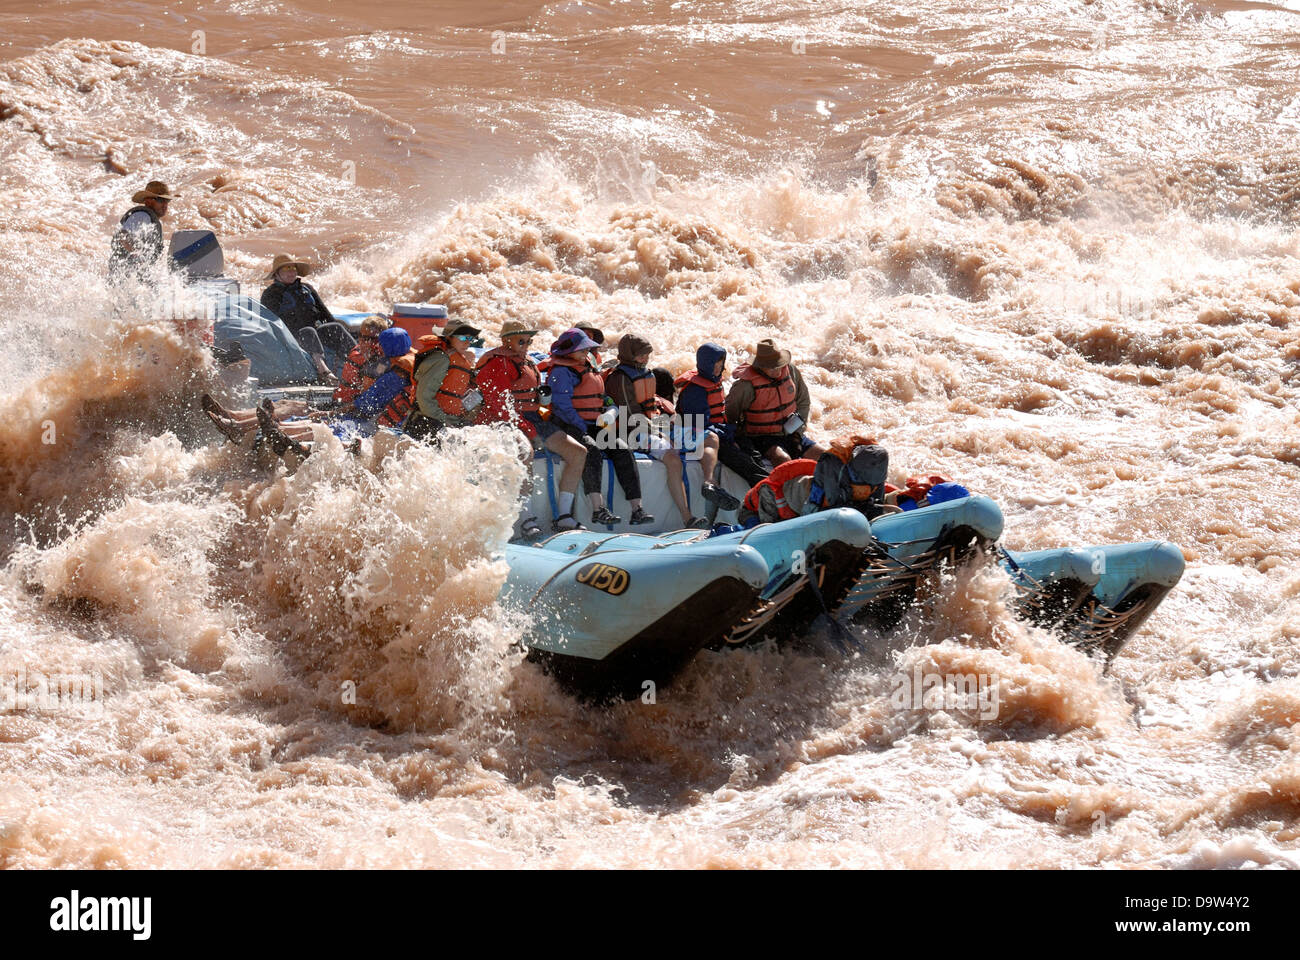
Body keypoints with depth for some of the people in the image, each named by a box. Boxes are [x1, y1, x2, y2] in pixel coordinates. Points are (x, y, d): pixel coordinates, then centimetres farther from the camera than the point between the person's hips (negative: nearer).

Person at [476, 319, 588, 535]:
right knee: (525, 452, -41)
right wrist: (531, 432, -21)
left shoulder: (528, 363, 22)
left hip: (532, 420, 9)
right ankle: (527, 519, -39)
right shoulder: (496, 363, -7)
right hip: (505, 423, -9)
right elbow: (500, 406, -17)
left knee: (578, 452, -5)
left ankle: (563, 516, -6)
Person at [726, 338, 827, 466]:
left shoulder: (790, 370, 0)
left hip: (791, 435, 6)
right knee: (783, 460, -35)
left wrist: (797, 431, 4)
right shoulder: (747, 385, -17)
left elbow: (804, 402, 13)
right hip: (762, 439, -6)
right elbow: (729, 414, -5)